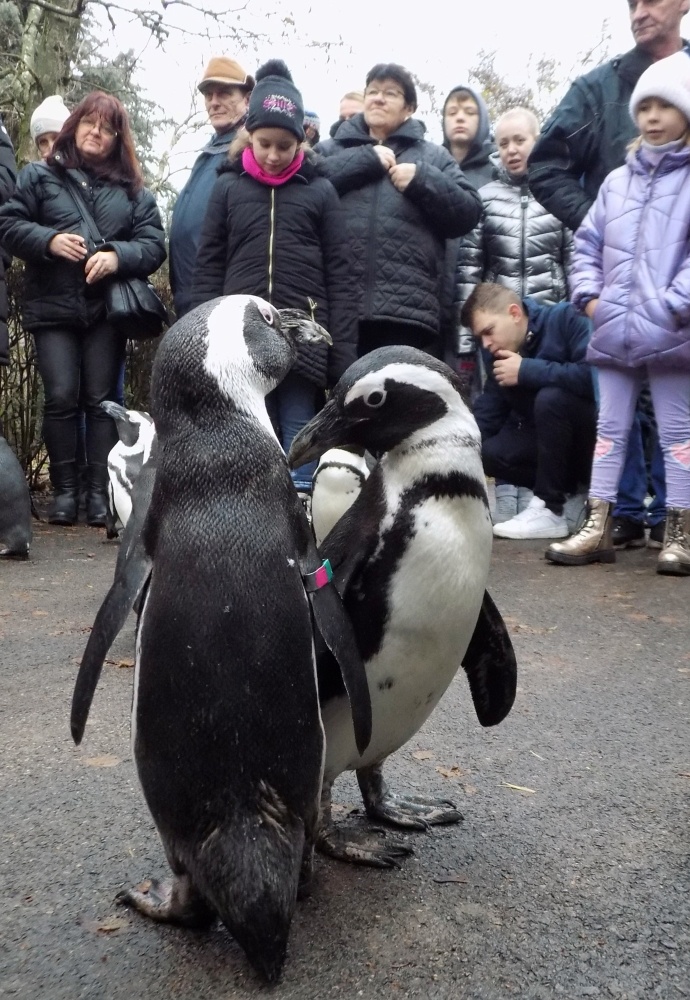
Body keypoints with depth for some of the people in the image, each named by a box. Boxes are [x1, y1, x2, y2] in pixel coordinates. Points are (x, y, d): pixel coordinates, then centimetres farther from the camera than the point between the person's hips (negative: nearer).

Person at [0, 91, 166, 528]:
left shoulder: (133, 189, 12)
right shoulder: (39, 176, 9)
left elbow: (154, 243, 2)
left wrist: (118, 256, -17)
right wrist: (48, 240, -14)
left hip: (108, 309, 1)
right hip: (52, 307, 0)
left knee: (101, 400, 1)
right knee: (61, 397, -5)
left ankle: (100, 491, 6)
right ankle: (64, 489, 6)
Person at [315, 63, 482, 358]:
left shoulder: (433, 156, 20)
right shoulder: (330, 149, 21)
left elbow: (469, 212, 9)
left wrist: (423, 180, -3)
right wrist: (364, 159, -3)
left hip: (409, 310, 0)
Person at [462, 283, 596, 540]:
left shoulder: (565, 319, -18)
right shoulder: (498, 354, 1)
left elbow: (593, 375, -33)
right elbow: (487, 413, -1)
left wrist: (527, 370, -26)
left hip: (598, 438, -6)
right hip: (557, 442, 6)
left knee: (551, 398, -32)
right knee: (489, 453, -16)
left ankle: (549, 510, -20)